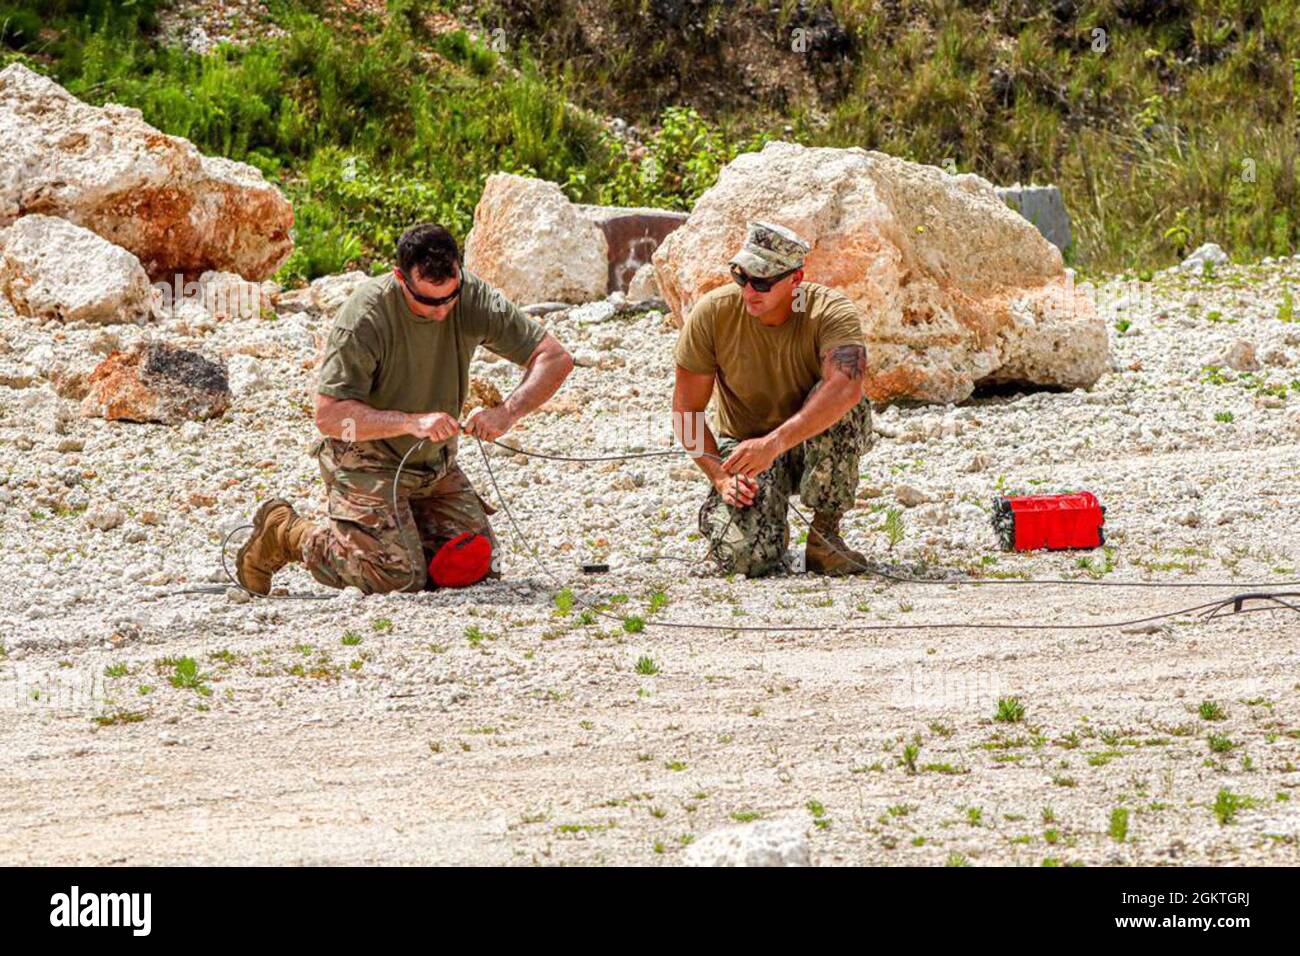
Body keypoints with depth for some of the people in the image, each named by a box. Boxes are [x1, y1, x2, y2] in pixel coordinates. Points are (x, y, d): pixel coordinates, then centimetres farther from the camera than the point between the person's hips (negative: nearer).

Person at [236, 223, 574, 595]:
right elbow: (329, 417, -26)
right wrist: (412, 422, -37)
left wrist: (508, 411, -28)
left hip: (436, 464, 6)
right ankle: (289, 534, 5)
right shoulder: (365, 315, -25)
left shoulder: (473, 297, -12)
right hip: (365, 461, -5)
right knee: (400, 578, -18)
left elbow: (556, 358, -10)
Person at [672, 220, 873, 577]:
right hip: (744, 443, 0)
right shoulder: (713, 313, -15)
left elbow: (847, 387, -42)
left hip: (821, 443, 0)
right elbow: (686, 409, -8)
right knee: (744, 555, -27)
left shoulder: (831, 312, -22)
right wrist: (720, 477, -21)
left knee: (837, 405, -35)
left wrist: (774, 443, -52)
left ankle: (825, 535, -16)